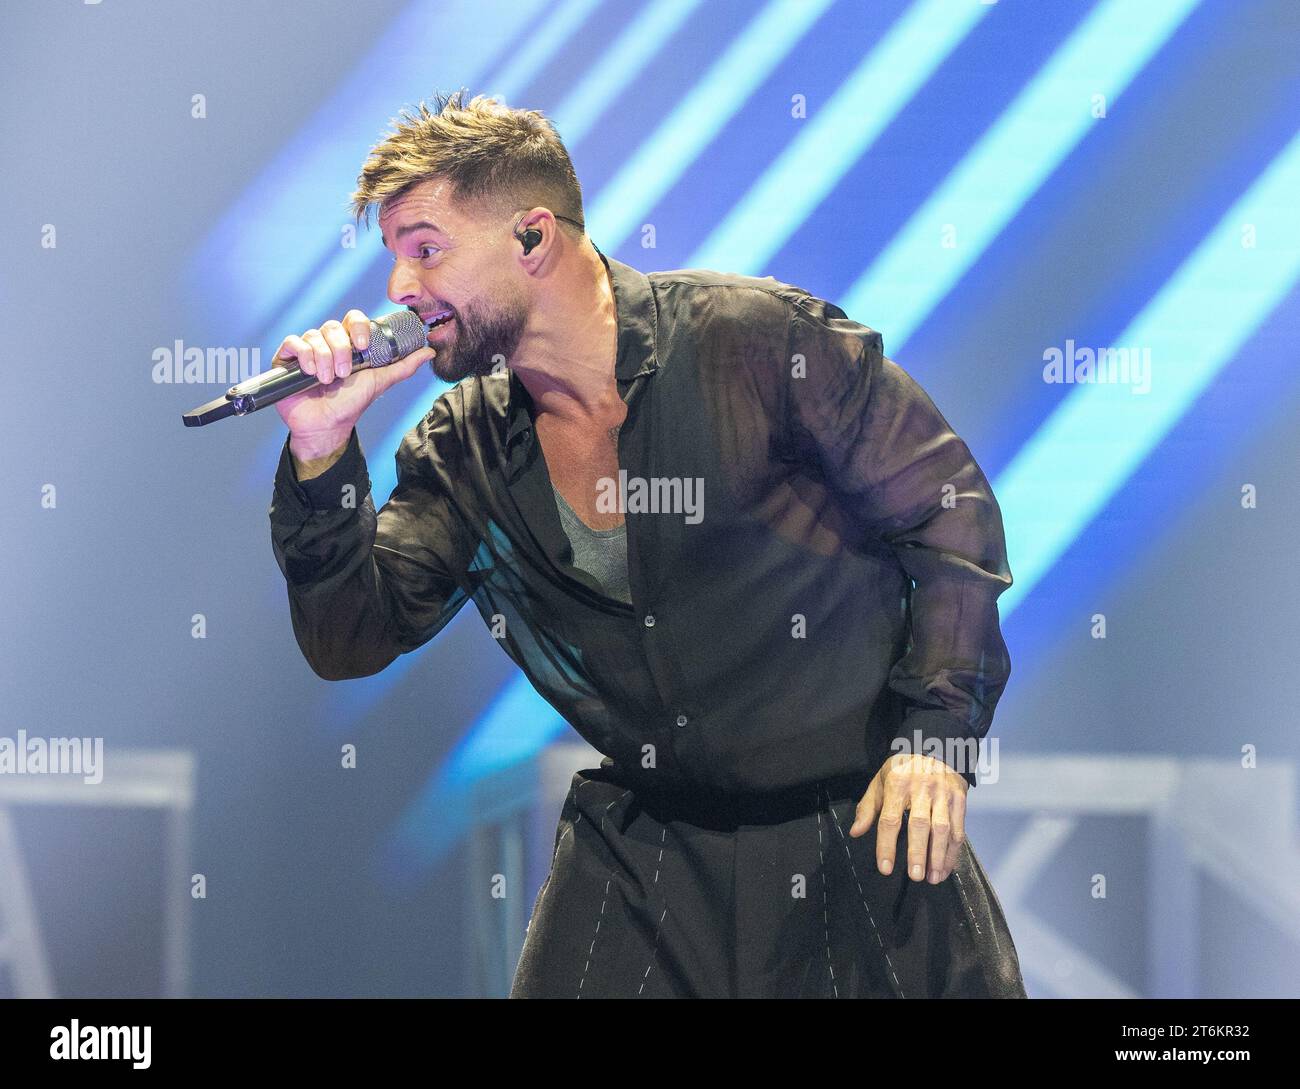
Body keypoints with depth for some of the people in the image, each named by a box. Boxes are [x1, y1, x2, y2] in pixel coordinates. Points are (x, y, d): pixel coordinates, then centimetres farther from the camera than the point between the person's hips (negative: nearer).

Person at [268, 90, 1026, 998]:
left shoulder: (761, 337, -13)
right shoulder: (463, 451, 1)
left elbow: (950, 510, -7)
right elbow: (353, 640, -3)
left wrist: (938, 733, -14)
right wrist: (322, 450, -16)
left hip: (859, 820, -3)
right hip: (645, 843, 4)